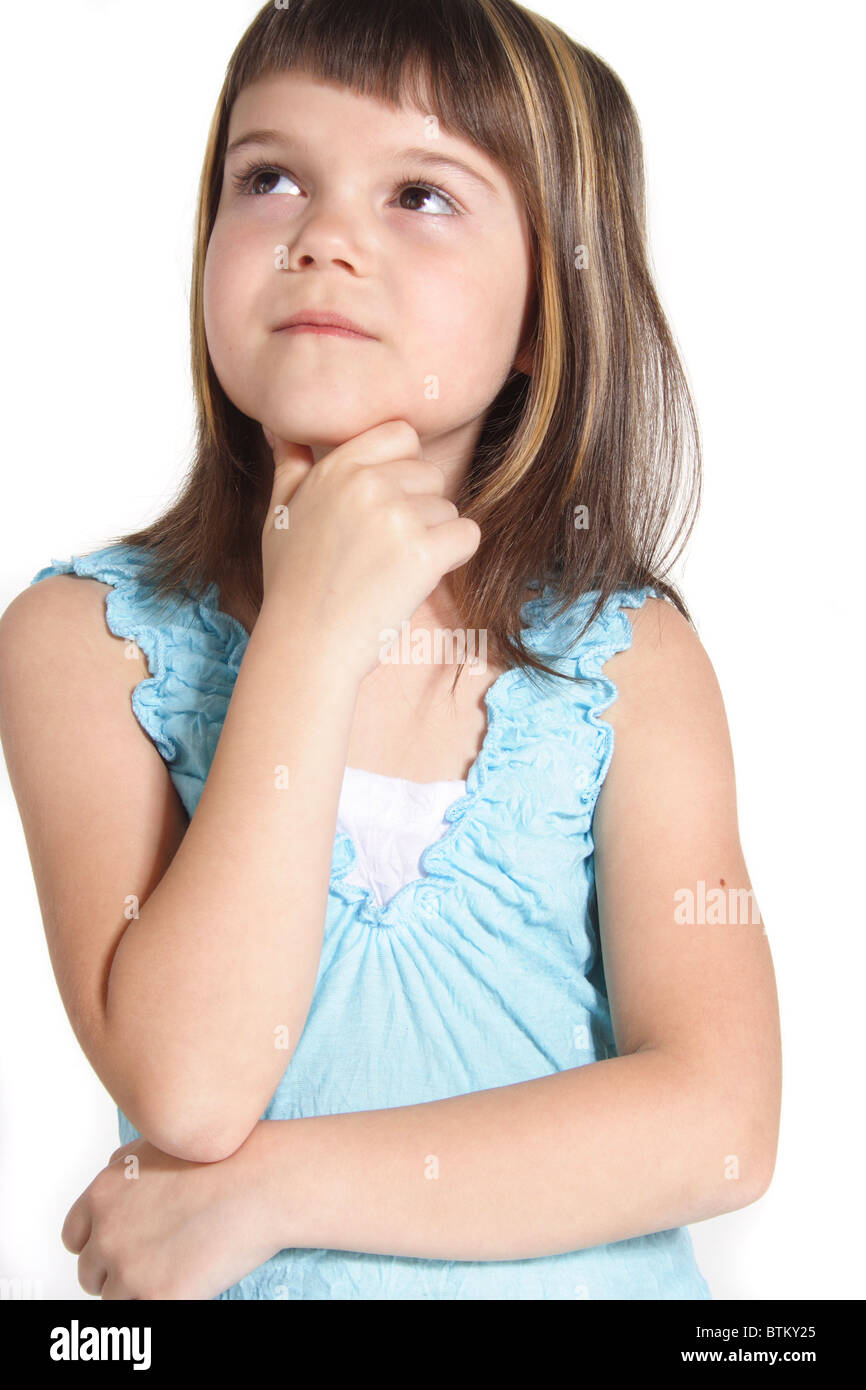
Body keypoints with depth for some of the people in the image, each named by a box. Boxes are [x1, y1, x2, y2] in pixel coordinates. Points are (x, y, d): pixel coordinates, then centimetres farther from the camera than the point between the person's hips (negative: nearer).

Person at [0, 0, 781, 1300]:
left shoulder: (631, 659, -5)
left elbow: (720, 1122, -11)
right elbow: (186, 1090, -17)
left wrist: (266, 1188, -15)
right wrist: (310, 635, -21)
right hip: (243, 1283, 1)